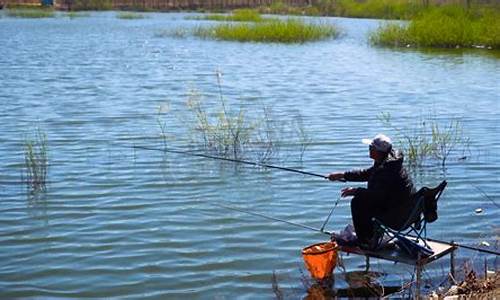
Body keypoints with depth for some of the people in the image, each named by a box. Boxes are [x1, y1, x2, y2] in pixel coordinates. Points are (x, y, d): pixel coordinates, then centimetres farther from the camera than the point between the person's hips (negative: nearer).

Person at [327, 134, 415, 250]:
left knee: (357, 202, -8)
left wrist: (355, 191, -12)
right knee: (363, 199, 20)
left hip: (398, 216, -10)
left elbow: (376, 193, -26)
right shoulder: (385, 162, 7)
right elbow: (366, 174, 19)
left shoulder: (386, 169, -25)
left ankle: (366, 242, 2)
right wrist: (342, 175, 17)